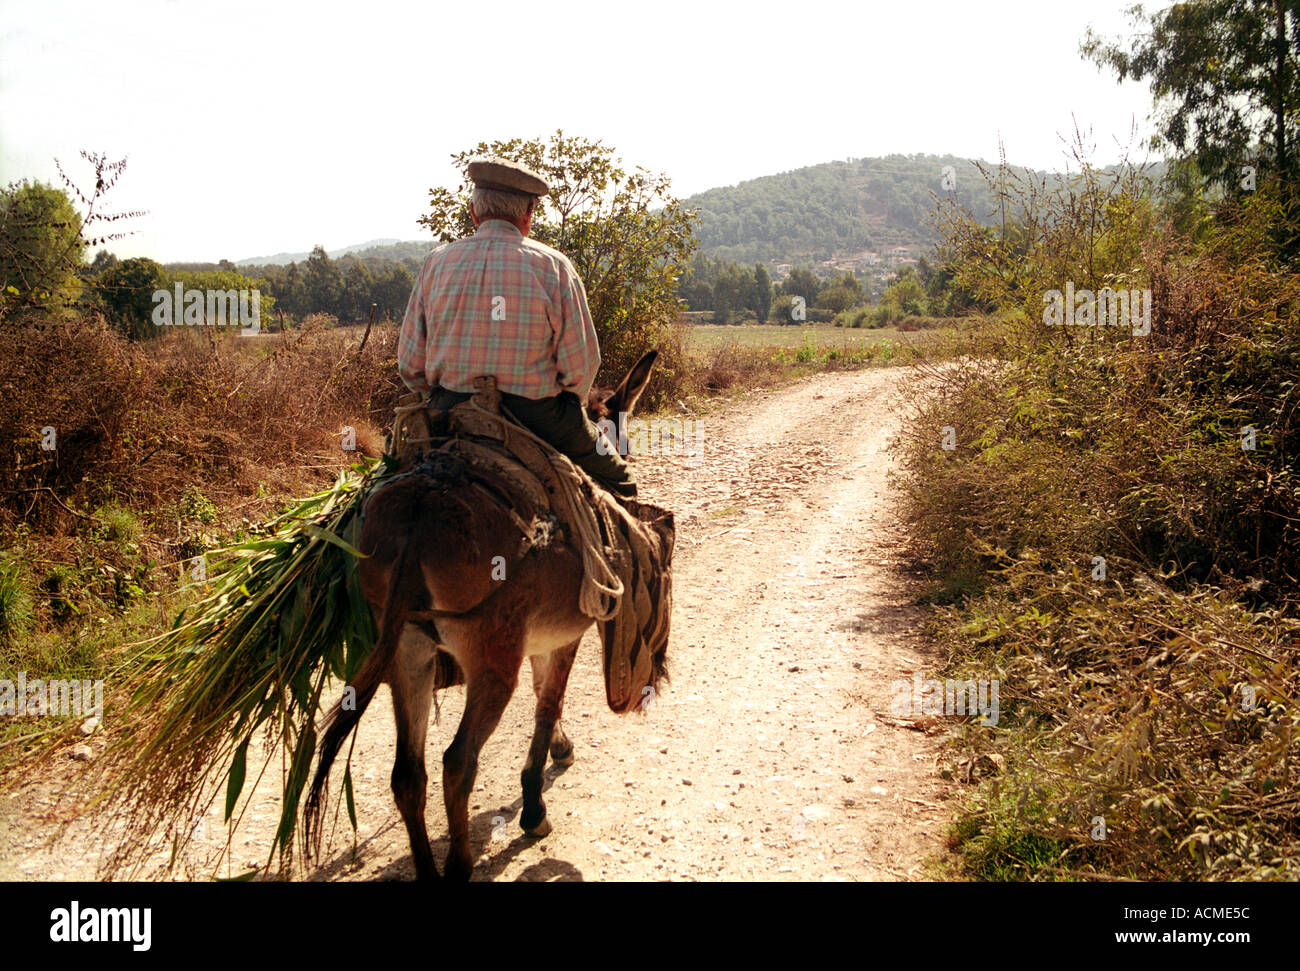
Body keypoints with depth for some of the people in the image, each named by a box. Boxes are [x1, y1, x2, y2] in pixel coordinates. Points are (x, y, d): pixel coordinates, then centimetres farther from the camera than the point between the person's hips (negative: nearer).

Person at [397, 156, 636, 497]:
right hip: (538, 420, -2)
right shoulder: (552, 265, -5)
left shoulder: (437, 262, 2)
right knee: (619, 483, 17)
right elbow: (580, 366, -7)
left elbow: (410, 366, 3)